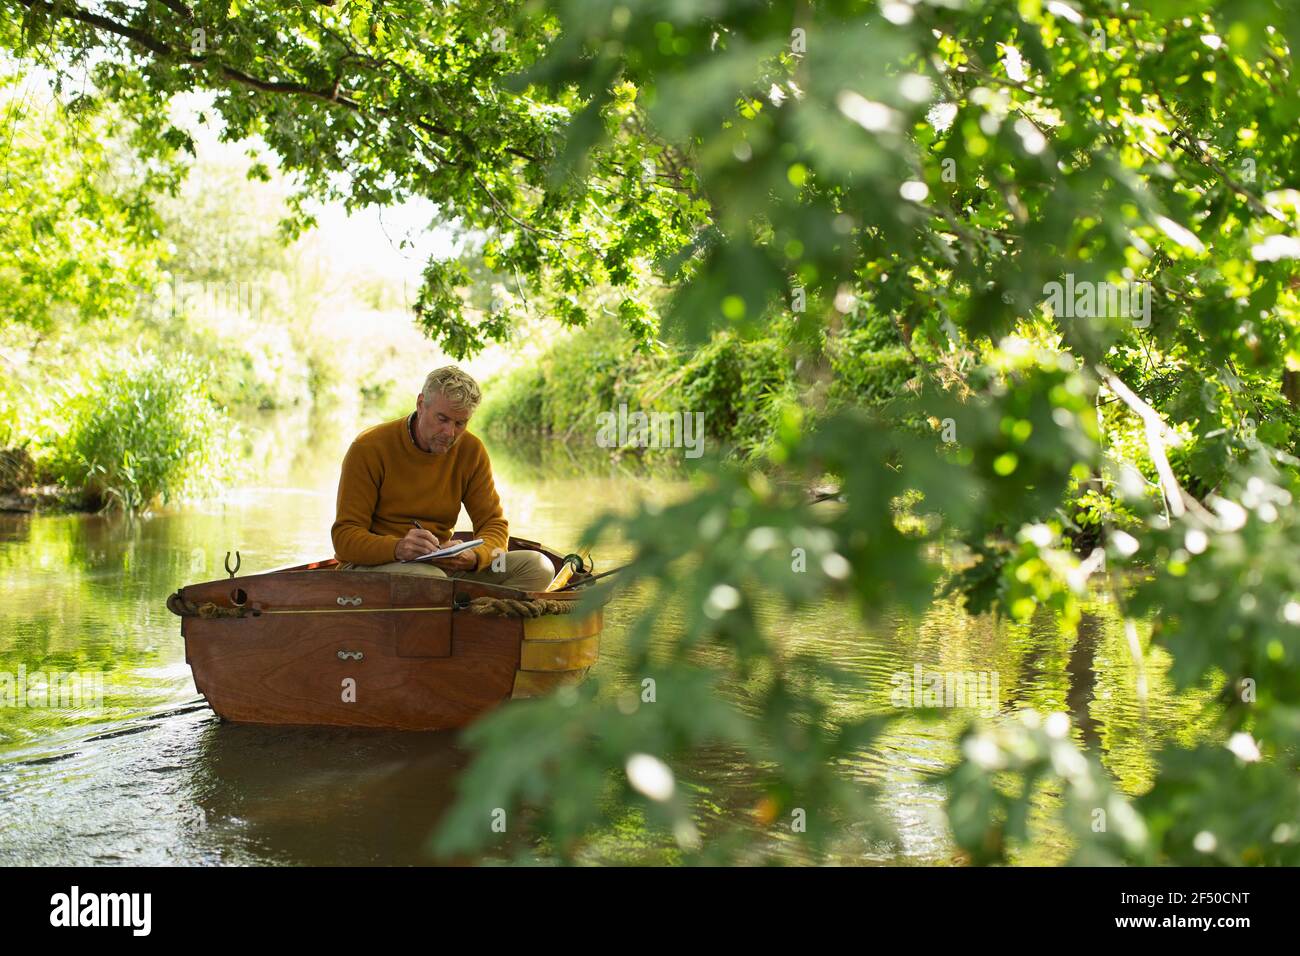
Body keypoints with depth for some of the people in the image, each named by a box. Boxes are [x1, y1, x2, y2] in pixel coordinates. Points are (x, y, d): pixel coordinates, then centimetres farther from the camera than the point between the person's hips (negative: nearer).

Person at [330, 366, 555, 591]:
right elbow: (344, 536, -15)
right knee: (431, 577, -40)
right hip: (373, 563, -5)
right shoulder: (369, 448, -11)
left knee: (538, 566, -14)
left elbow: (494, 524, 3)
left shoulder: (471, 450, 1)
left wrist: (473, 557, -22)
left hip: (440, 564, 5)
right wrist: (398, 548, -36)